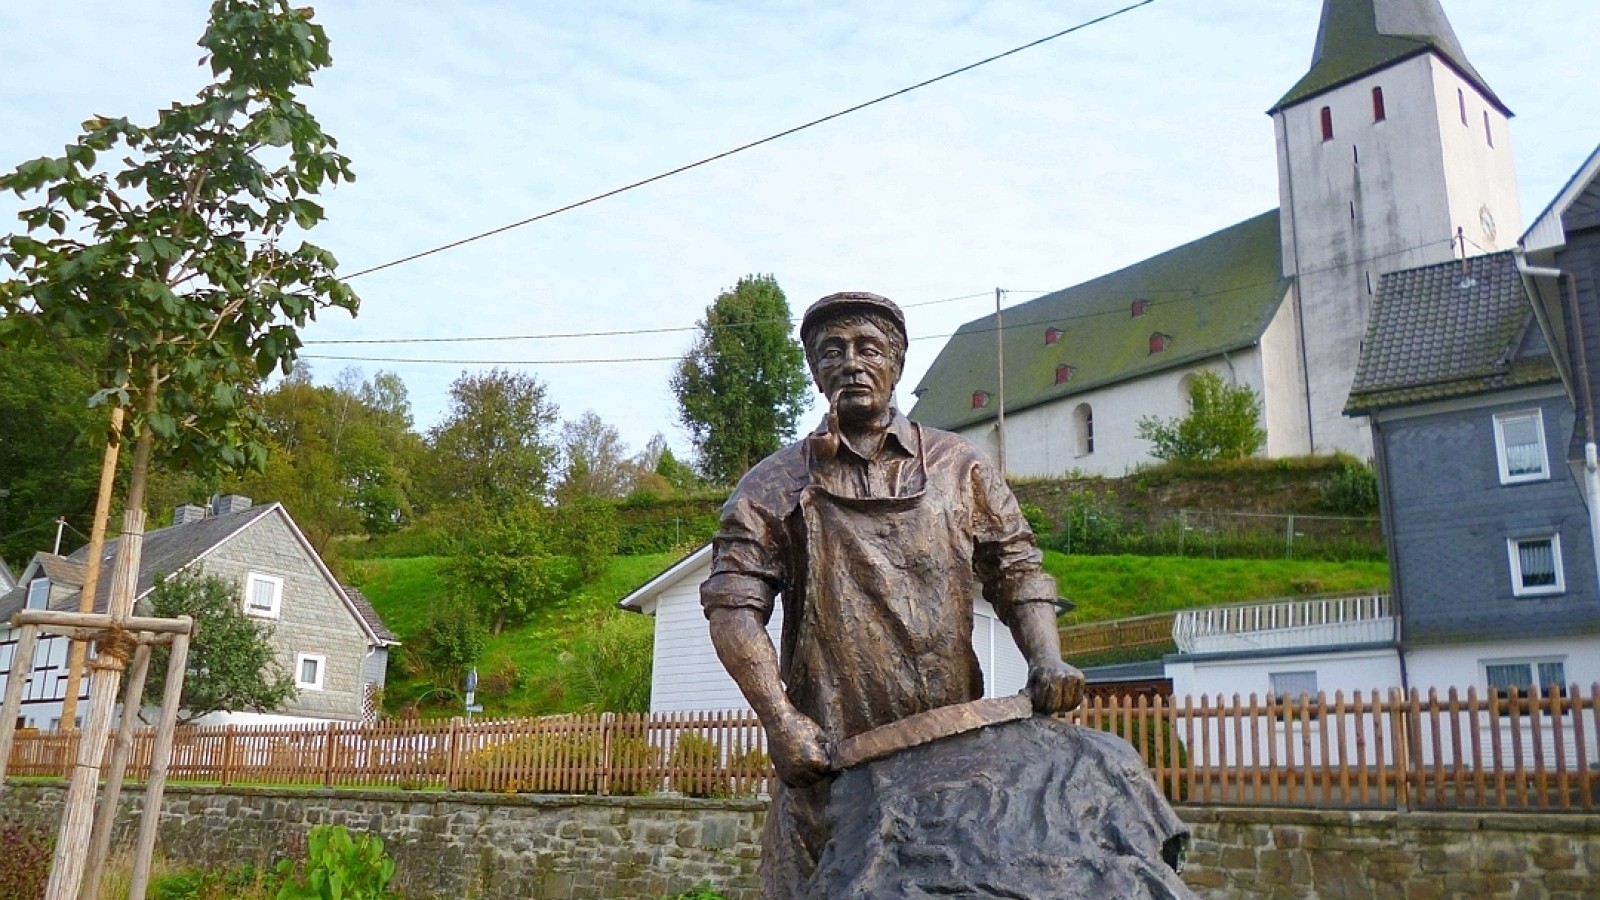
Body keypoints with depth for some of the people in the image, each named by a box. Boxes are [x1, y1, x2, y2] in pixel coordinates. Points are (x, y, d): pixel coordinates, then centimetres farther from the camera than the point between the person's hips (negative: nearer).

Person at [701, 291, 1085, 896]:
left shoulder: (959, 468, 13)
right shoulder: (776, 486, 7)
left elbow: (1016, 569, 10)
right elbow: (732, 604, -2)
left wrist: (1047, 662, -9)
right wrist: (780, 719, -15)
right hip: (831, 761, -1)